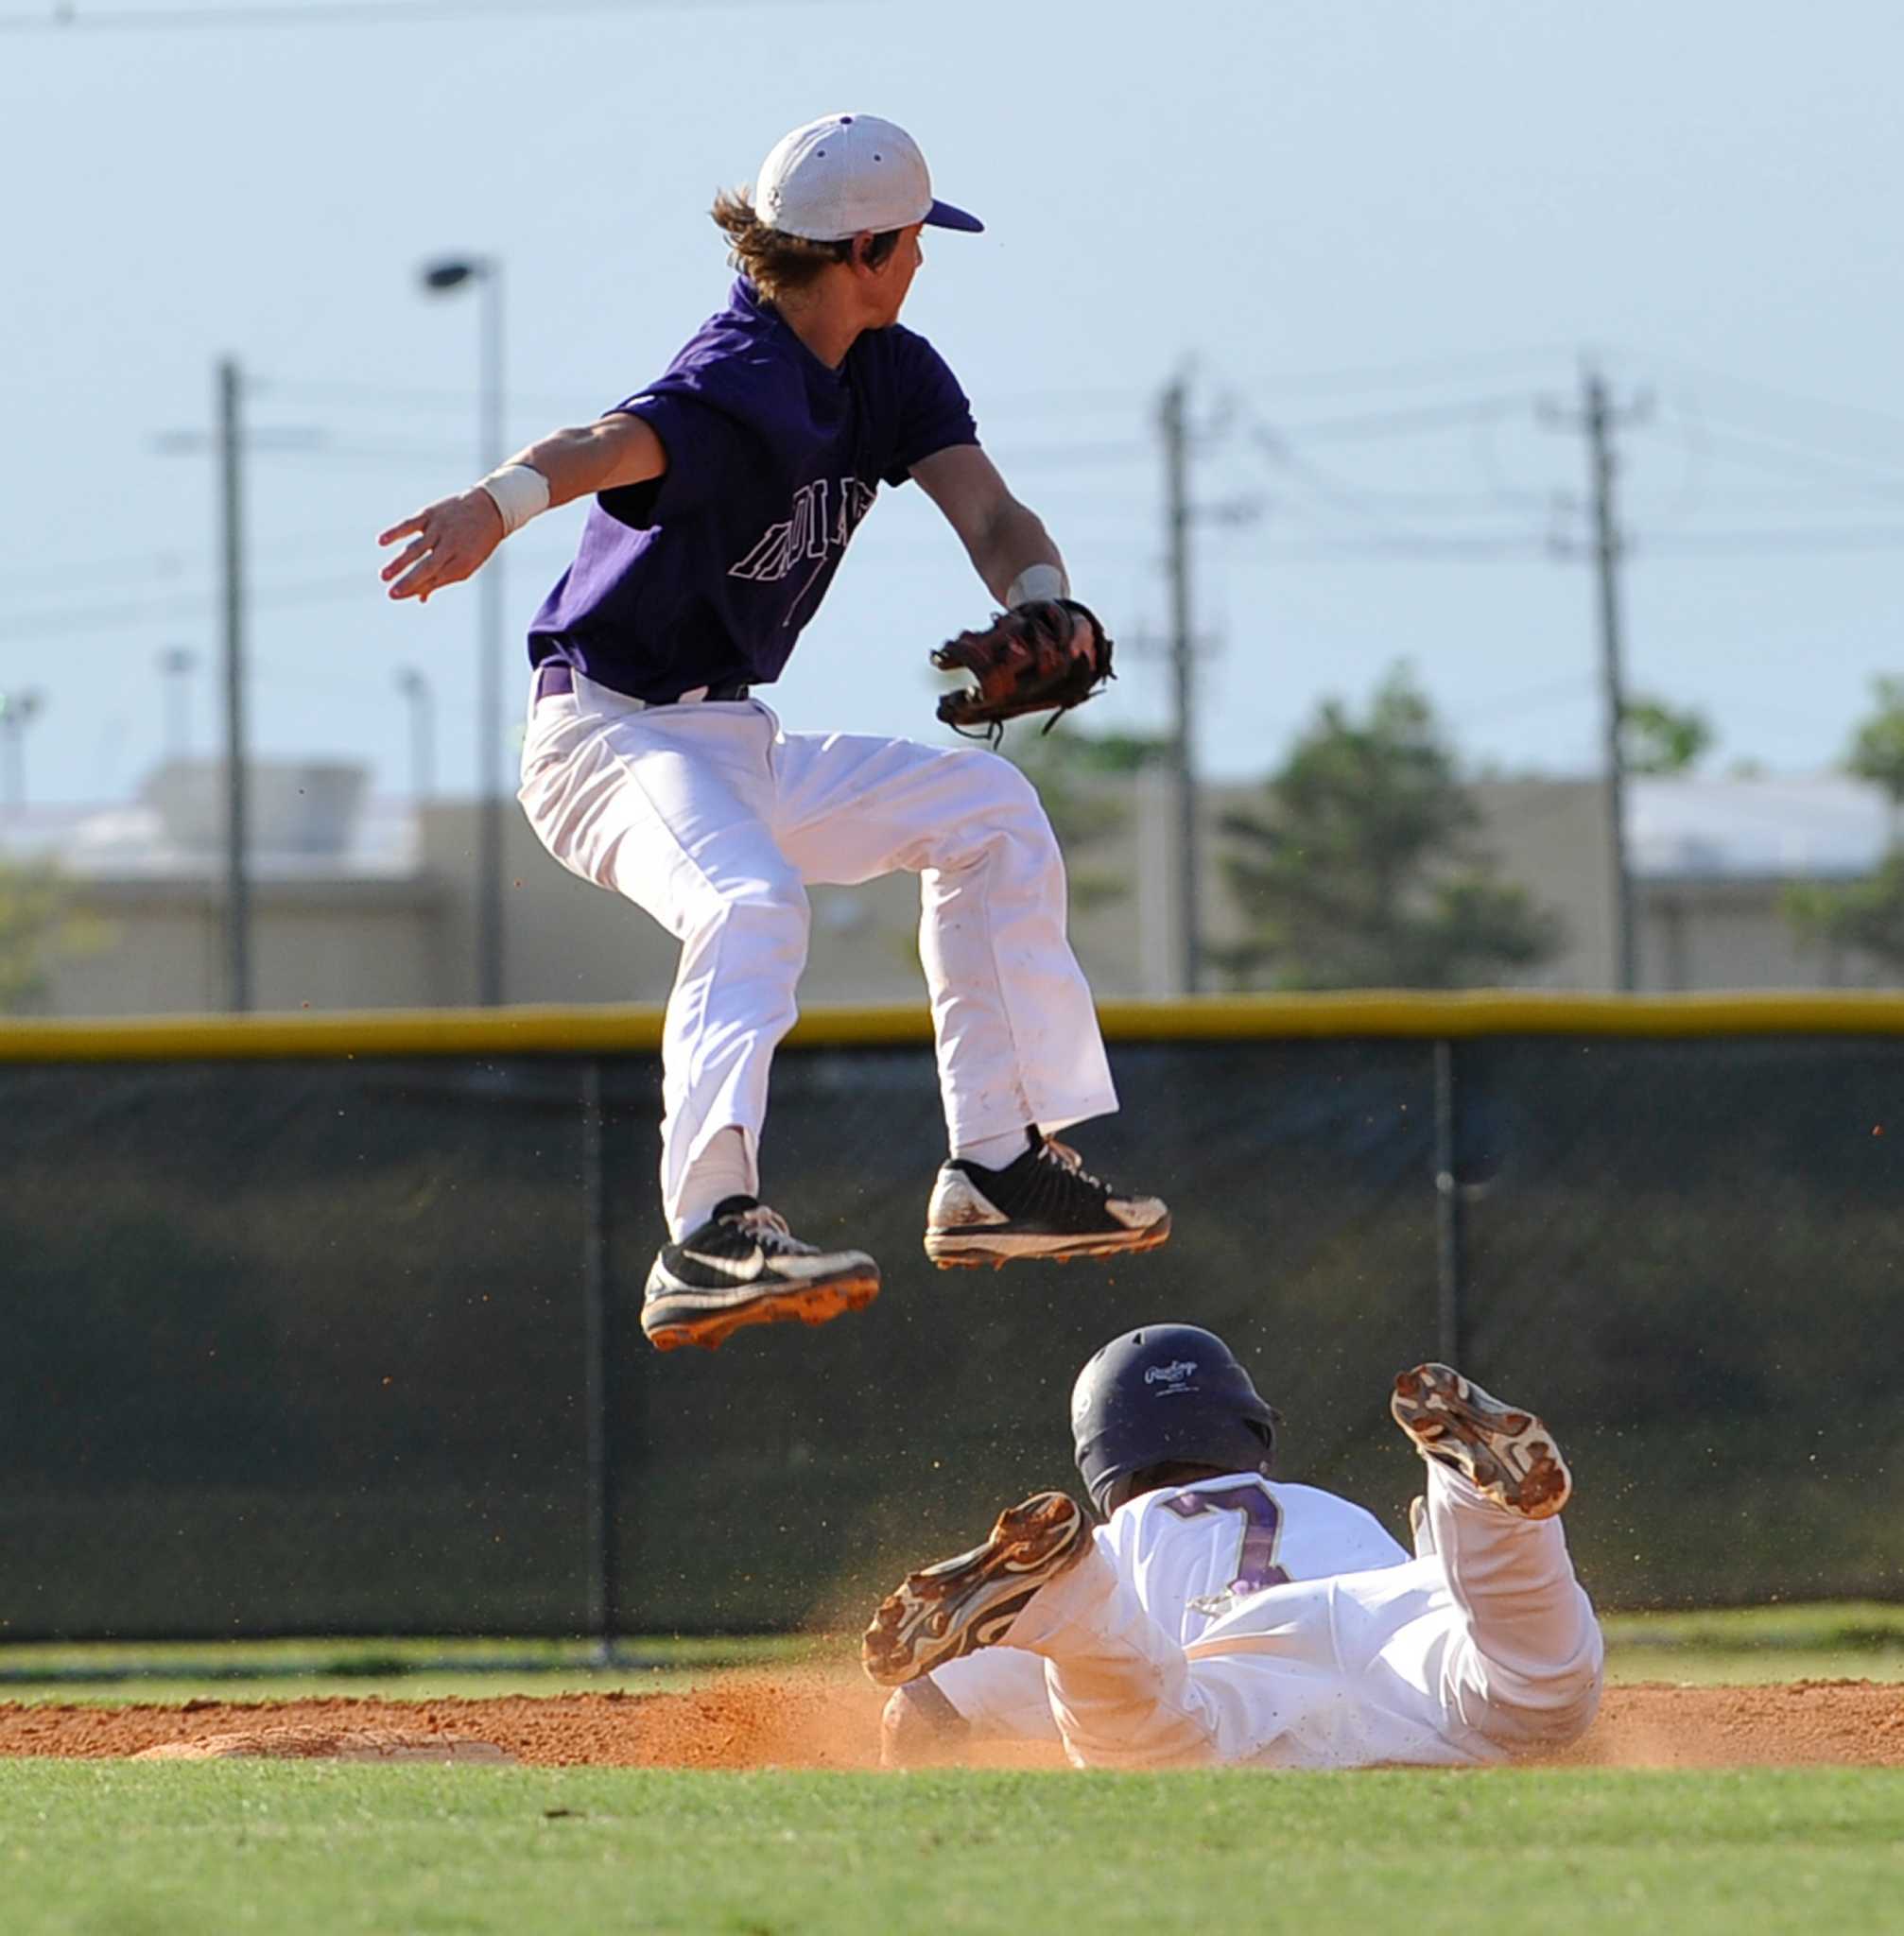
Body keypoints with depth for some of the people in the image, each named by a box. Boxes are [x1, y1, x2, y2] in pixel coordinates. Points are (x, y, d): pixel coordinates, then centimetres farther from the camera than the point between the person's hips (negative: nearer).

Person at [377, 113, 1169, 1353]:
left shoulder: (892, 375, 4)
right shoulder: (735, 390, -24)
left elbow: (993, 519, -5)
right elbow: (606, 447, -45)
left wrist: (1044, 606, -29)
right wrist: (500, 504, -68)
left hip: (735, 751, 10)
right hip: (611, 739, -10)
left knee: (985, 808, 12)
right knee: (752, 903, -35)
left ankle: (998, 1168, 13)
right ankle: (713, 1236, -49)